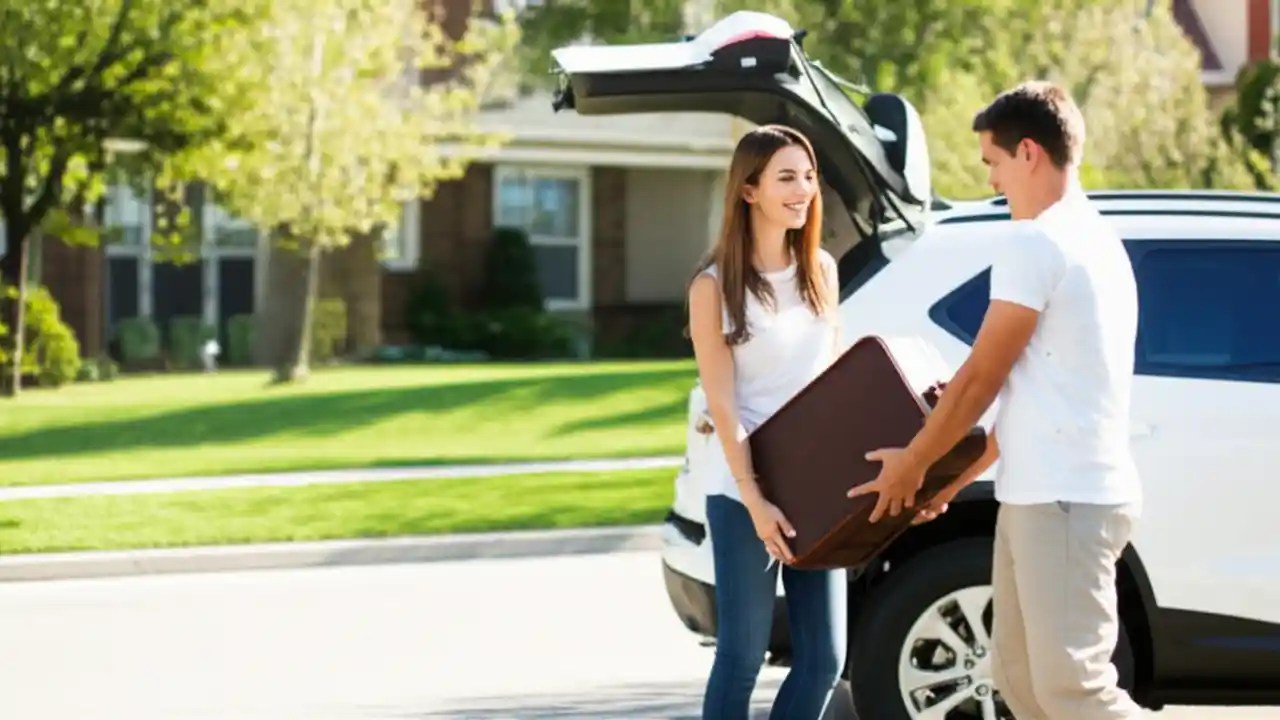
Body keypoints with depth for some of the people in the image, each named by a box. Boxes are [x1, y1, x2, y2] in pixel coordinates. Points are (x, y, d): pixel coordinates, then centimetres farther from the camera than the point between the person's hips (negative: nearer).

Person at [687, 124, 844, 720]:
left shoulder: (820, 270, 9)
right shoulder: (715, 285, -6)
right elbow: (722, 403, -10)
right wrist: (754, 500, -17)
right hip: (744, 493, -5)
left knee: (824, 658, 3)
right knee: (742, 656, -4)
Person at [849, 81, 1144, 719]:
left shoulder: (1036, 243, -12)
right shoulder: (1096, 242, 19)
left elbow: (980, 378, -9)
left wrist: (912, 464, 4)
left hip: (1062, 501, -10)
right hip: (1044, 496, 10)